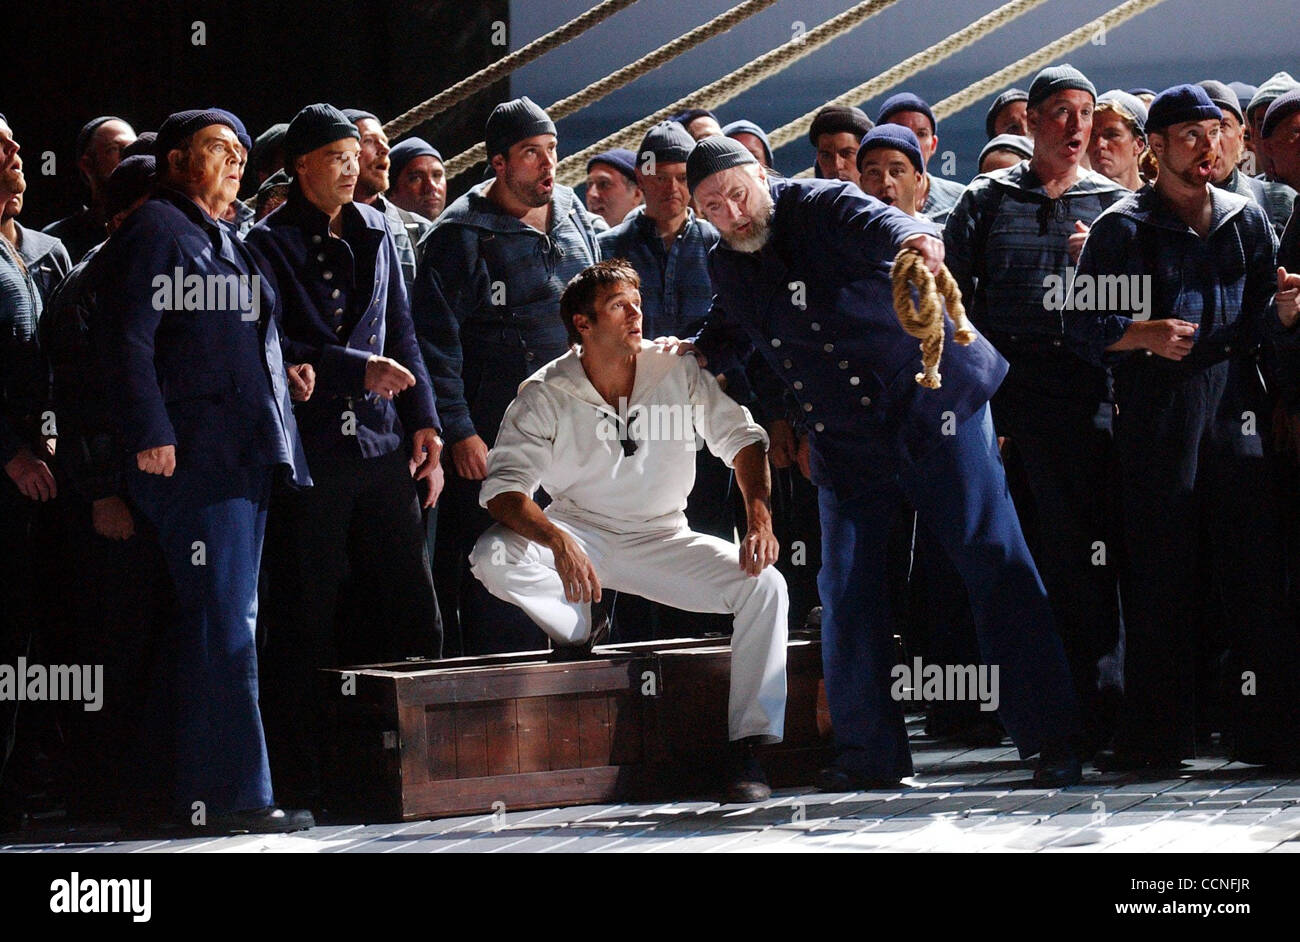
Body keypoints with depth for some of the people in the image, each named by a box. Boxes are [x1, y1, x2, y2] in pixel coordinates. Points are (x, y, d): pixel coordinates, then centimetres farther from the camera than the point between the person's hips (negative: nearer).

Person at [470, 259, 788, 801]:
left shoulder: (677, 372, -6)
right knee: (493, 557, -31)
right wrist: (559, 543, -38)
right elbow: (504, 487, -18)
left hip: (662, 538, 1)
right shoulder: (545, 395, -11)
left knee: (764, 585, -23)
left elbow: (742, 439, 0)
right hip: (580, 532, -1)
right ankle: (578, 631, 0)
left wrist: (759, 520, -18)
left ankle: (749, 746, -19)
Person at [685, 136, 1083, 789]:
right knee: (847, 590, 4)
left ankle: (1049, 737, -7)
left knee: (994, 564, -8)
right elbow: (729, 334, 29)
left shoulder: (821, 208, -13)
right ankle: (869, 750, 14)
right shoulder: (727, 269, 6)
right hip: (845, 442, 6)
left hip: (931, 409, -6)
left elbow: (878, 224, -36)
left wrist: (912, 241, -58)